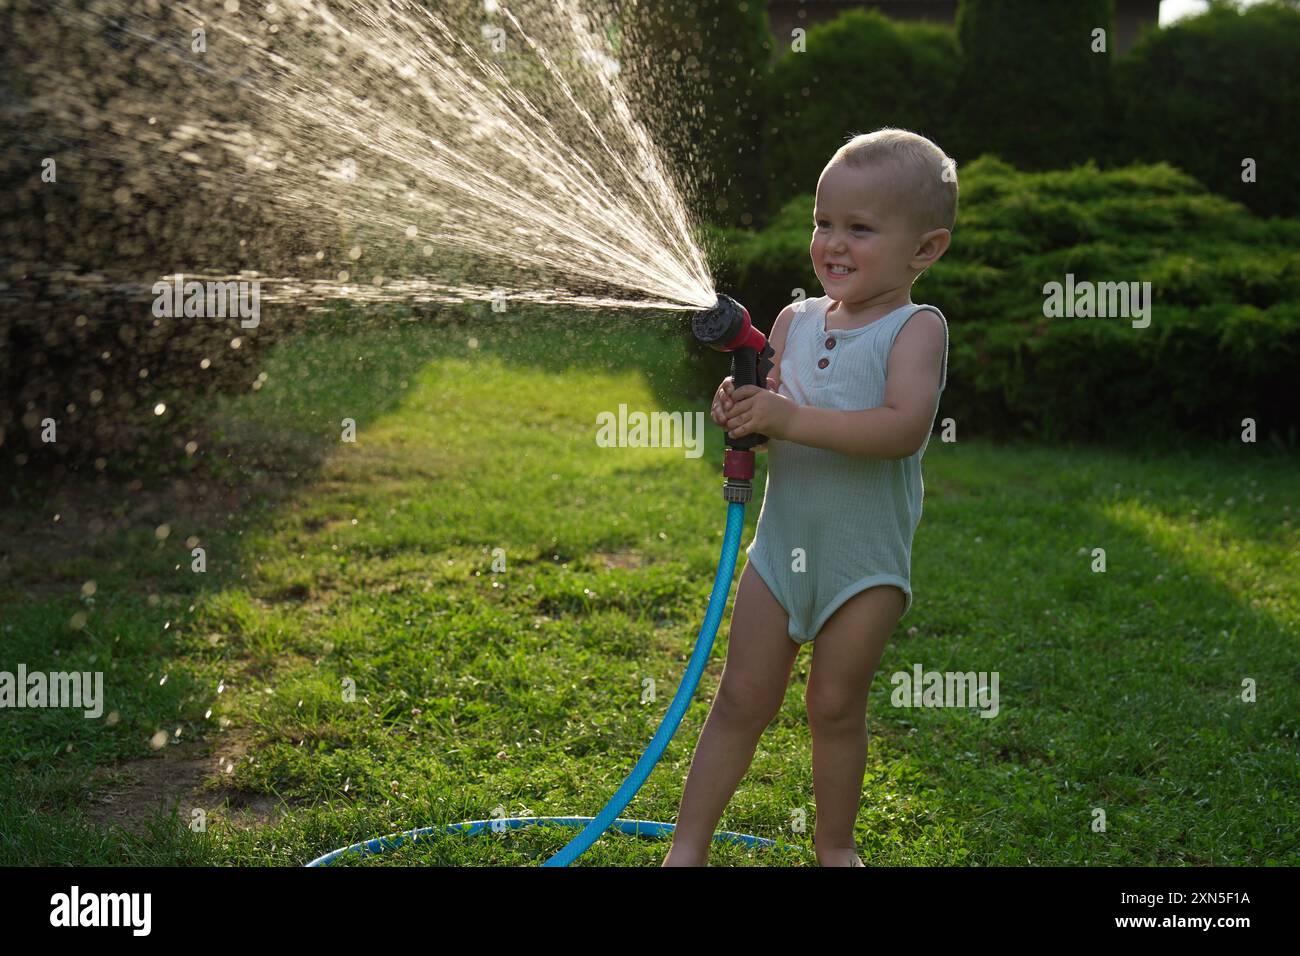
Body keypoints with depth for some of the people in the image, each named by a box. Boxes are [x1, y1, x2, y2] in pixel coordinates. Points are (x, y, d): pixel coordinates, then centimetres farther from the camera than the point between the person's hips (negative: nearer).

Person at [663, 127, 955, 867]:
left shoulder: (917, 328, -12)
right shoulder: (794, 322, 4)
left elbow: (904, 426, -28)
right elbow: (769, 412, 5)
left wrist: (792, 418, -33)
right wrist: (741, 411, -20)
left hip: (868, 559, -4)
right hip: (783, 541, 4)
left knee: (836, 707, 8)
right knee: (743, 699, 8)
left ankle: (837, 846, 30)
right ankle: (688, 846, 16)